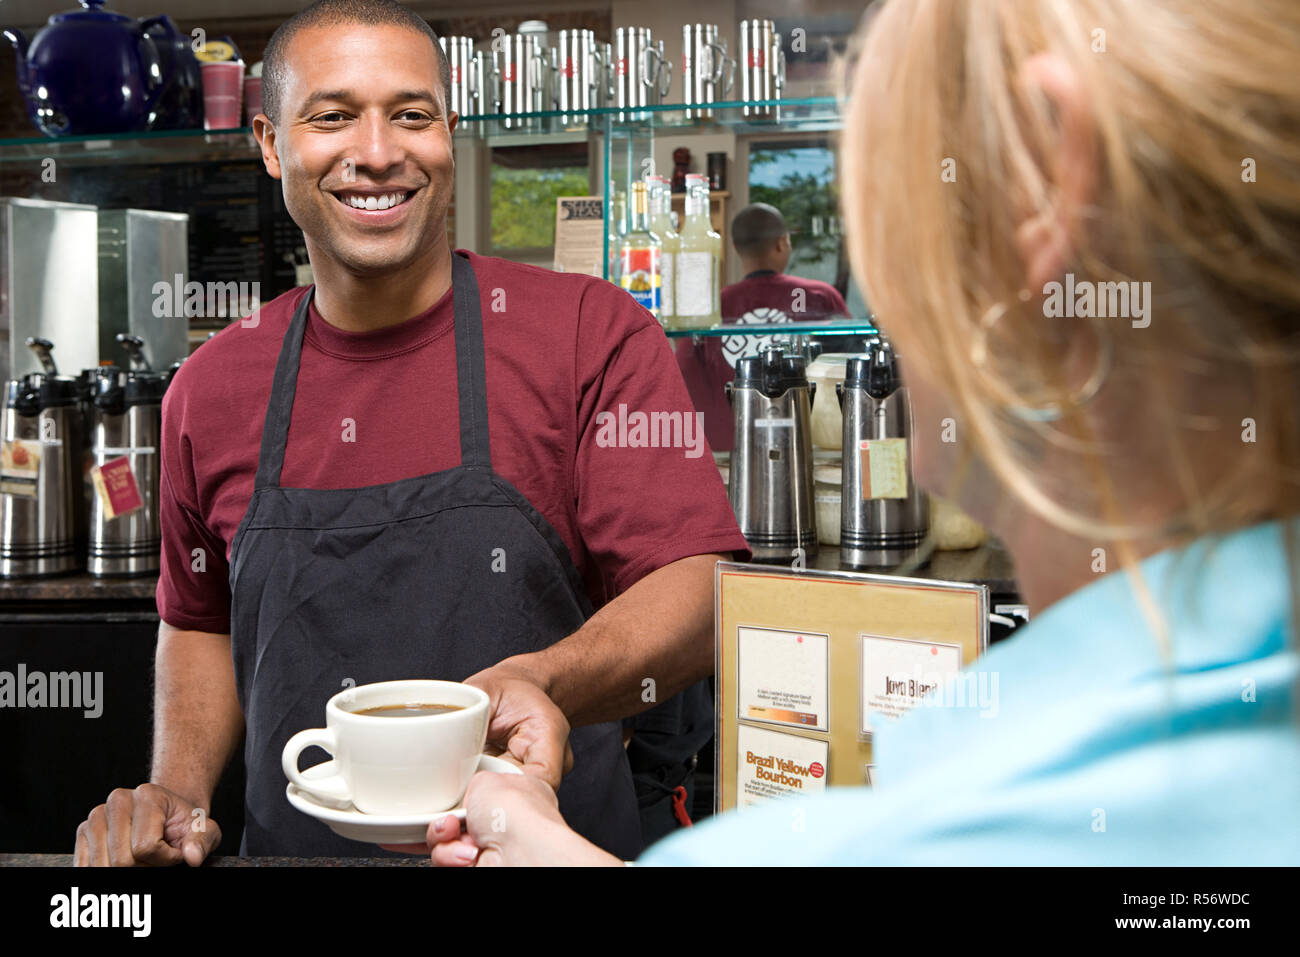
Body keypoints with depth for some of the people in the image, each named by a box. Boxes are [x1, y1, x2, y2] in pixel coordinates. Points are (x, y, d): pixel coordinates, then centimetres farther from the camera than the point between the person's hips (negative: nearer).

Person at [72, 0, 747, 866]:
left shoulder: (595, 334, -8)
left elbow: (701, 587, -16)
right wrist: (177, 791, 0)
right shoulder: (211, 387, 4)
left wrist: (543, 683, -33)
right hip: (290, 848, 4)